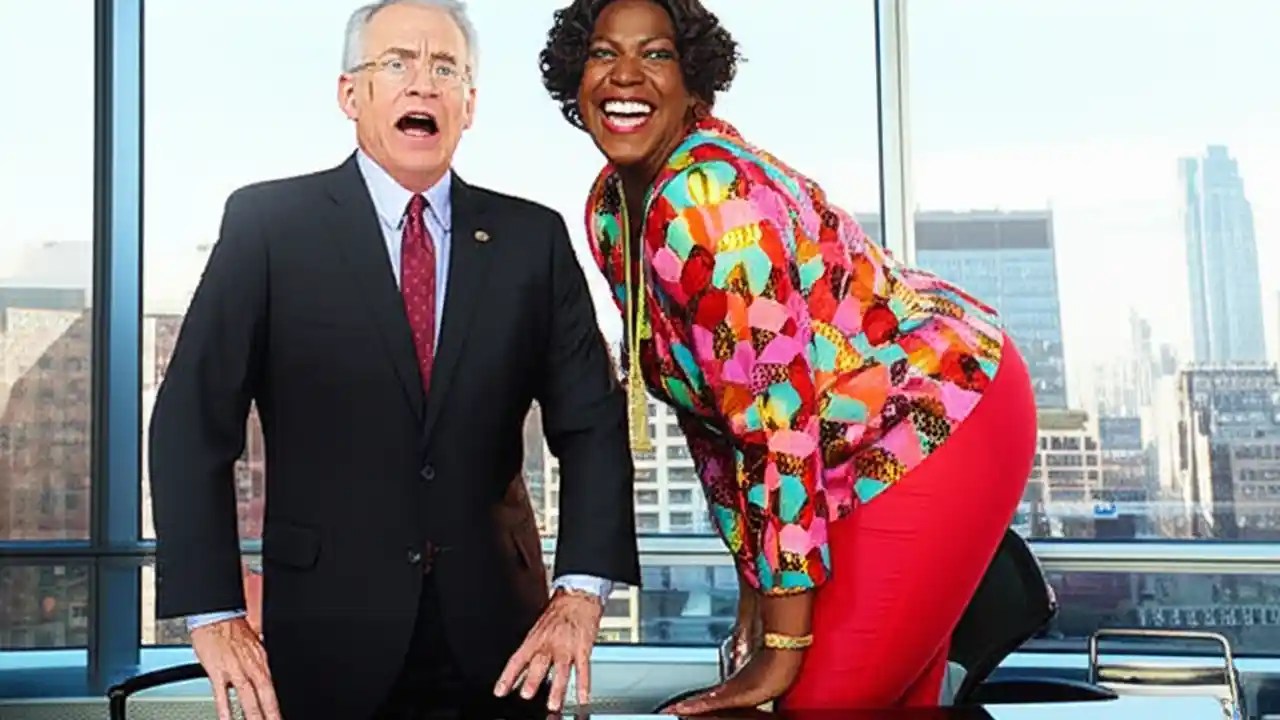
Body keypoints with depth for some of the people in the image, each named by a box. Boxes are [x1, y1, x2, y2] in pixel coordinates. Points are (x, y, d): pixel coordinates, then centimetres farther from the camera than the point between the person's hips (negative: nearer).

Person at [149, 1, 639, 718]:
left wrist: (582, 591, -9)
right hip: (328, 637, -2)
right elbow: (194, 420, -6)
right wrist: (213, 615, -12)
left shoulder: (533, 236, 3)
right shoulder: (266, 223, -4)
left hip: (495, 637, 2)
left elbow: (592, 420, 2)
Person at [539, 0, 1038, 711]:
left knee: (825, 697, -4)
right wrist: (756, 581, 8)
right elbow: (708, 406, 6)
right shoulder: (609, 210, 0)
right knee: (886, 691, 16)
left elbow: (778, 417, -28)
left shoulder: (706, 197, -26)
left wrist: (783, 646, -24)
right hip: (858, 452, 8)